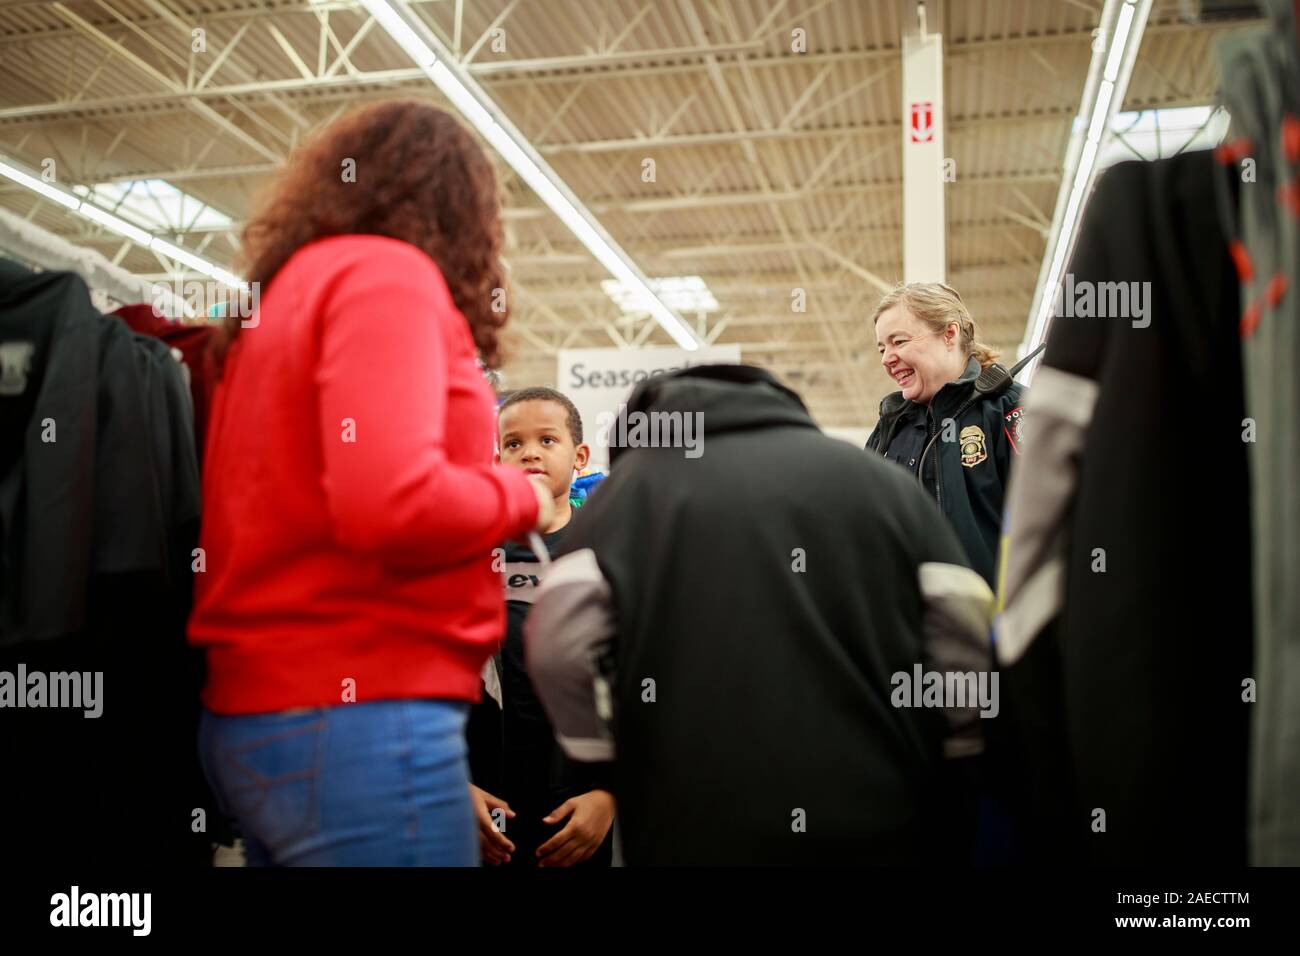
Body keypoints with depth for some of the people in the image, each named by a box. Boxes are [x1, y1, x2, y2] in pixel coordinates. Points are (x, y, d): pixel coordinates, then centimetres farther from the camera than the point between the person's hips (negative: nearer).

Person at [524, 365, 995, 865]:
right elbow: (969, 646, 4)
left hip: (697, 827, -1)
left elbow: (559, 645, -7)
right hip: (875, 824, 2)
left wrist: (602, 761, 6)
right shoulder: (882, 479, 15)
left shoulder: (632, 484, 9)